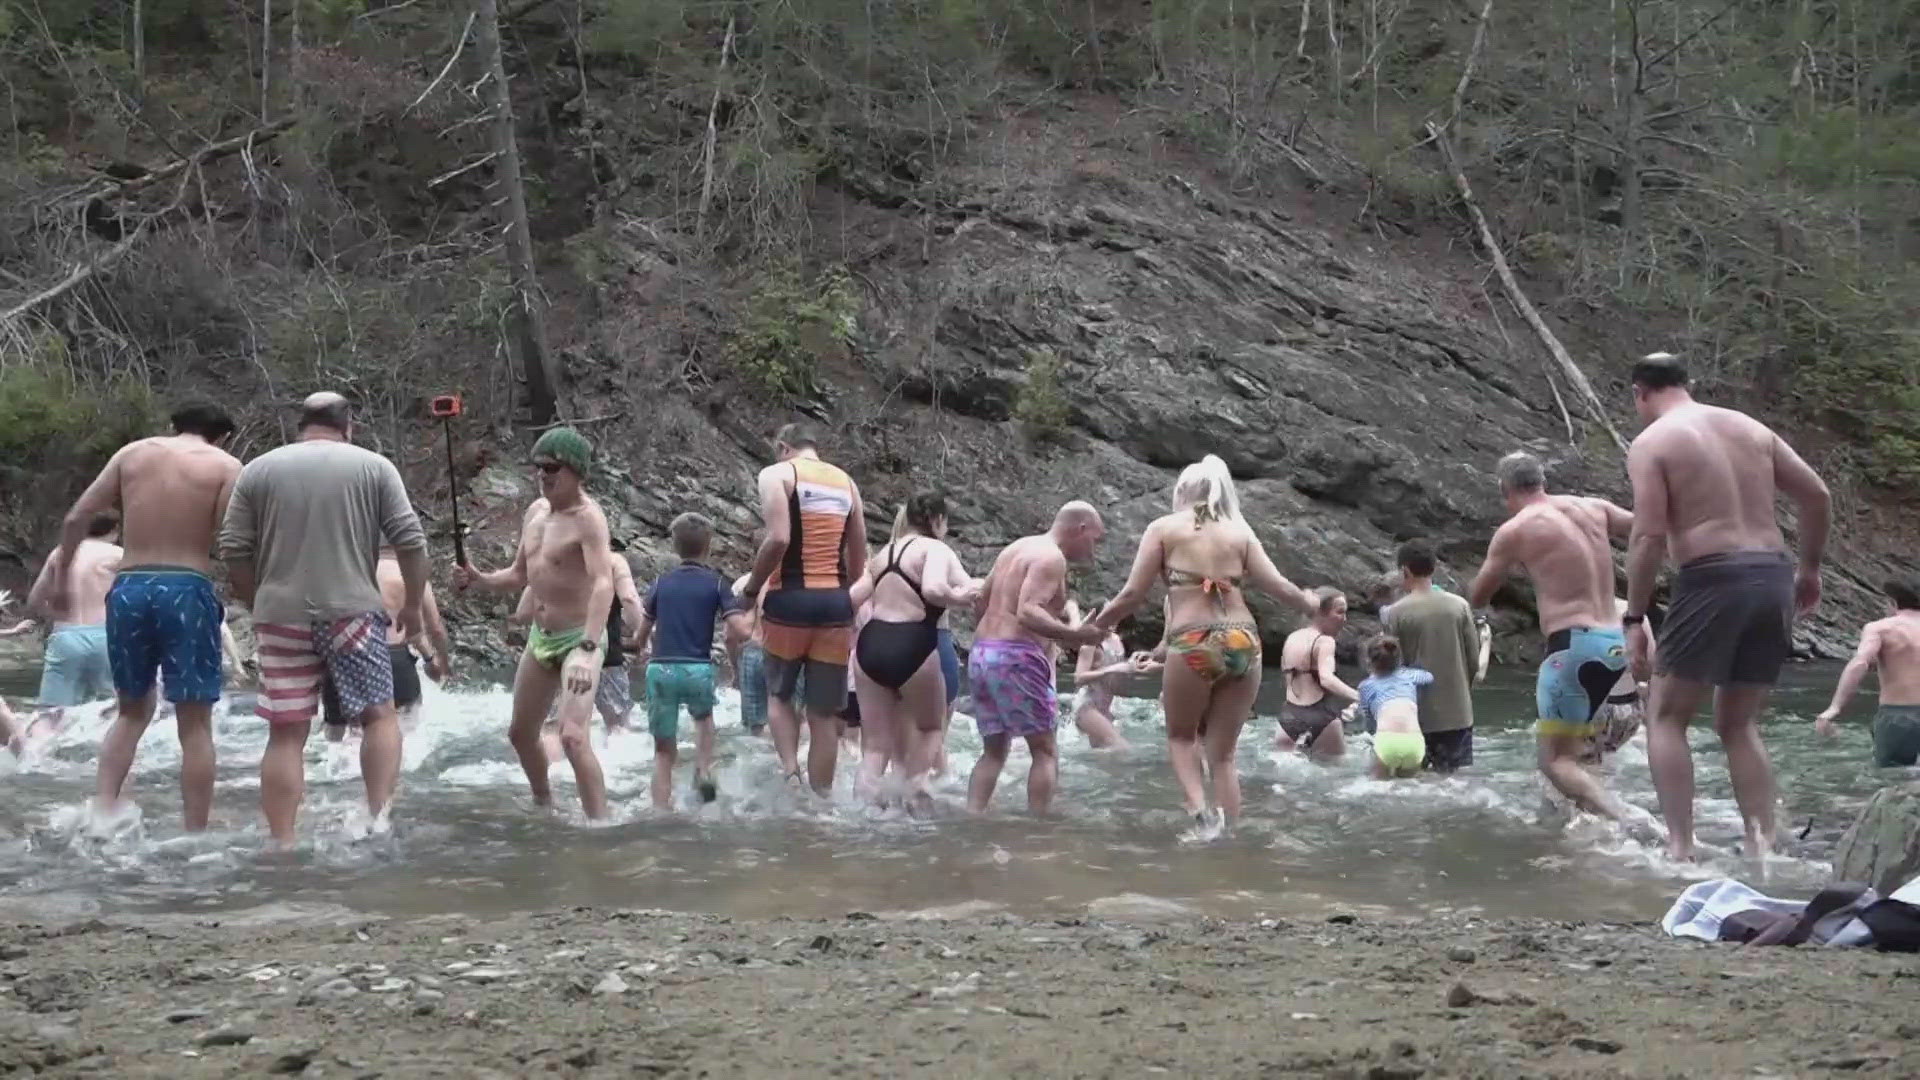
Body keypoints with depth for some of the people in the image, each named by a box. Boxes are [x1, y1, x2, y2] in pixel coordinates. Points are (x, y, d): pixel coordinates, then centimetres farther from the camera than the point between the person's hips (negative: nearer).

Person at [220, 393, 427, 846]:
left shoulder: (257, 470, 9)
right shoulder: (374, 467, 5)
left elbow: (233, 549, 6)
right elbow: (410, 540, 0)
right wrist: (413, 604, 9)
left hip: (281, 616, 2)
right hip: (351, 610, -2)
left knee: (286, 733, 4)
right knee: (380, 714, 11)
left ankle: (282, 844, 4)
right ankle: (380, 816, -3)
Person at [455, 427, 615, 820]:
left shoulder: (588, 518, -19)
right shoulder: (535, 512, 8)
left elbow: (603, 584, -32)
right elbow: (519, 576, 20)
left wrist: (588, 650, -44)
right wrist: (478, 579, 0)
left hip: (578, 639, -9)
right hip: (540, 638, 9)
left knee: (573, 736, -24)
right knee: (521, 733, 18)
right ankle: (545, 809, 40)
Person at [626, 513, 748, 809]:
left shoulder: (662, 583, 12)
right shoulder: (716, 584, 4)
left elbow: (640, 636, 16)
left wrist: (645, 652, 39)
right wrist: (734, 658, 13)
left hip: (660, 669, 1)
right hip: (698, 669, -1)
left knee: (664, 748, 8)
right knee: (703, 716, 32)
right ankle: (704, 772, 12)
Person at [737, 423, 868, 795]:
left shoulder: (777, 474, -1)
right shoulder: (846, 482, 16)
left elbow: (778, 539, -15)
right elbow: (858, 560, 15)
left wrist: (752, 587, -3)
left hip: (790, 599, -4)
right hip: (835, 601, 4)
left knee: (778, 694, 17)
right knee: (824, 714, 8)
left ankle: (790, 774, -3)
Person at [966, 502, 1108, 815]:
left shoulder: (1017, 548, 19)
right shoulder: (1051, 557, -8)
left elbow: (980, 604, 23)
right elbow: (1027, 613, -22)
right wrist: (1072, 634, -28)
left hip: (980, 651, 8)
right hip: (1016, 656, -8)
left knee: (994, 749, 14)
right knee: (1045, 750, 0)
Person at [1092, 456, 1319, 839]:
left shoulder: (1164, 528, 5)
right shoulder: (1240, 532, 11)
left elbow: (1132, 595, 1)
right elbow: (1277, 586, 8)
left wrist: (1096, 626, 17)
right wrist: (1312, 604, 28)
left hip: (1193, 646, -2)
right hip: (1243, 643, 3)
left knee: (1180, 735, 20)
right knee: (1223, 754, 13)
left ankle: (1200, 810, -3)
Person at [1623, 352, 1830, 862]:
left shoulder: (1651, 443, -1)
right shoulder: (1750, 427, 16)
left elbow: (1649, 536, -11)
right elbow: (1817, 496, 13)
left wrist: (1635, 618, -7)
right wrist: (1810, 568, 24)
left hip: (1713, 580, -6)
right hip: (1774, 576, 6)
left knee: (1666, 718, 8)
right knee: (1739, 724, 17)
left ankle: (1680, 847, -4)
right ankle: (1763, 848, 9)